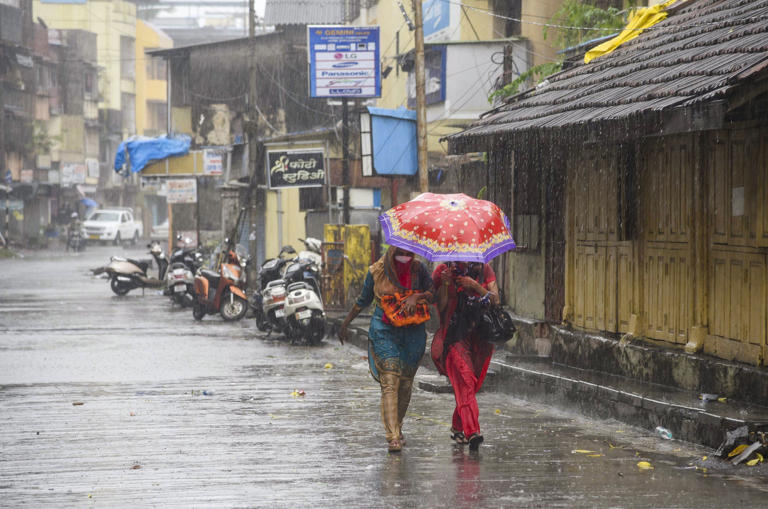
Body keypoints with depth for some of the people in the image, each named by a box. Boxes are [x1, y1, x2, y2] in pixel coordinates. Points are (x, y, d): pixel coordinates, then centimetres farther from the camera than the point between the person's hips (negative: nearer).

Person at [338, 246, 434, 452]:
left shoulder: (418, 269, 1)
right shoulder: (376, 271, 0)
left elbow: (433, 293, 0)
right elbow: (363, 300, 12)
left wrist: (416, 297, -20)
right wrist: (345, 323, 18)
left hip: (412, 333, 2)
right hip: (384, 332, -2)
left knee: (405, 383, 6)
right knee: (390, 382, -14)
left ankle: (397, 429, 25)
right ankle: (392, 436, -21)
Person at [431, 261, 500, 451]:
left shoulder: (485, 270, 8)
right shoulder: (443, 271, 3)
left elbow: (495, 300, -2)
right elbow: (440, 307, -3)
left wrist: (475, 286, -15)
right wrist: (445, 284, -18)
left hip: (480, 337, 3)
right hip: (454, 335, -3)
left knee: (469, 385, 8)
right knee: (464, 381, -19)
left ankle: (457, 428, 28)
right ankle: (472, 431, -30)